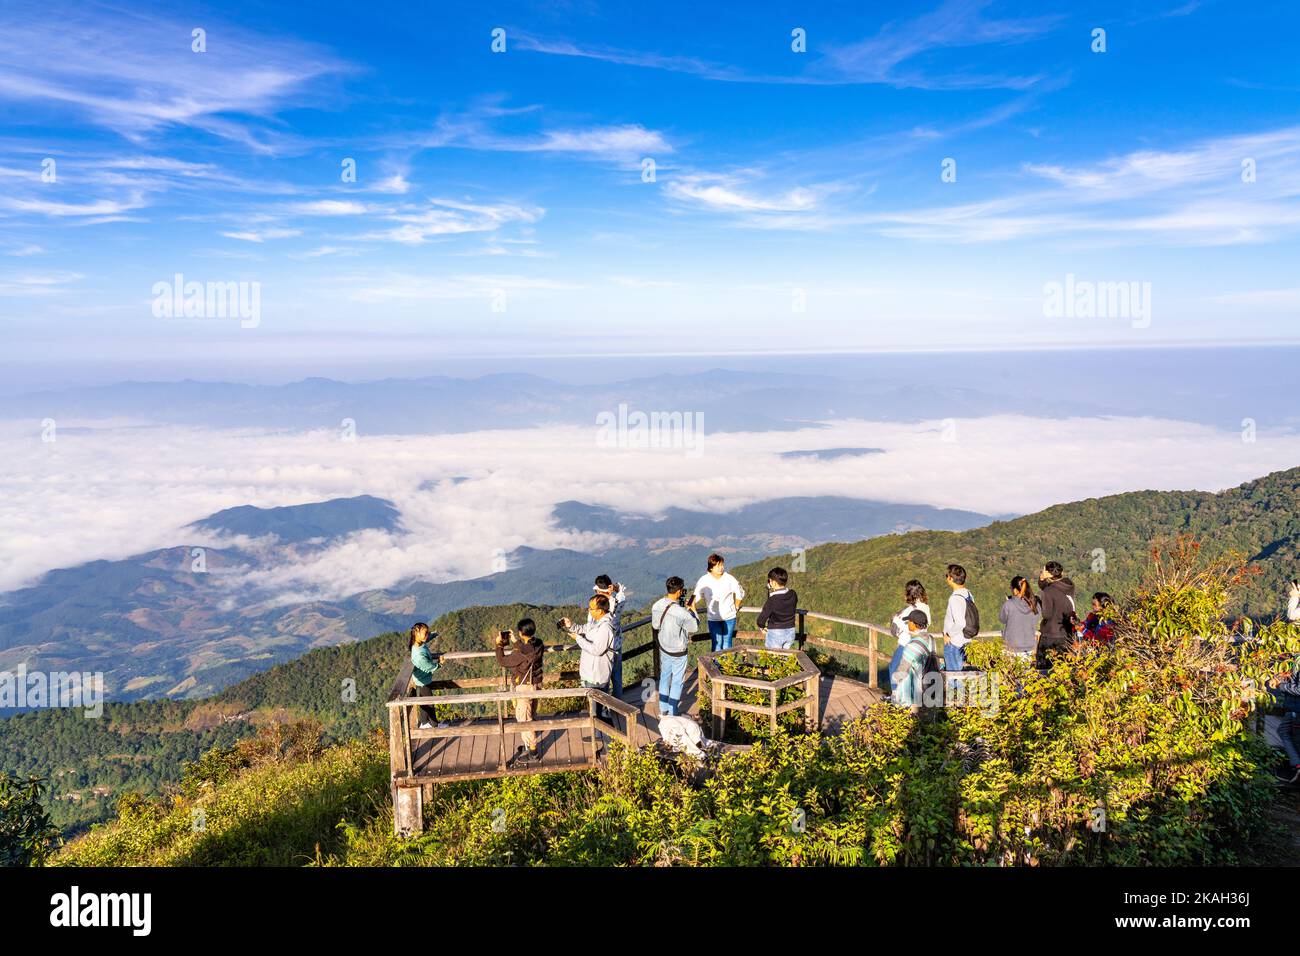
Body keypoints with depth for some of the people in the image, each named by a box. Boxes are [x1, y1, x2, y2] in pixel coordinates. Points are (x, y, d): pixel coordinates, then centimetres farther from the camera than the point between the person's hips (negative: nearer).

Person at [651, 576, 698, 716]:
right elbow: (695, 627, -16)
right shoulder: (681, 612, -31)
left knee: (664, 677, 22)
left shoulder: (657, 605, -12)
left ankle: (663, 709, 35)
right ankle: (672, 714, 21)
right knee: (677, 682, 11)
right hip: (678, 652, -6)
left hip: (663, 647, 6)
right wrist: (692, 609, -2)